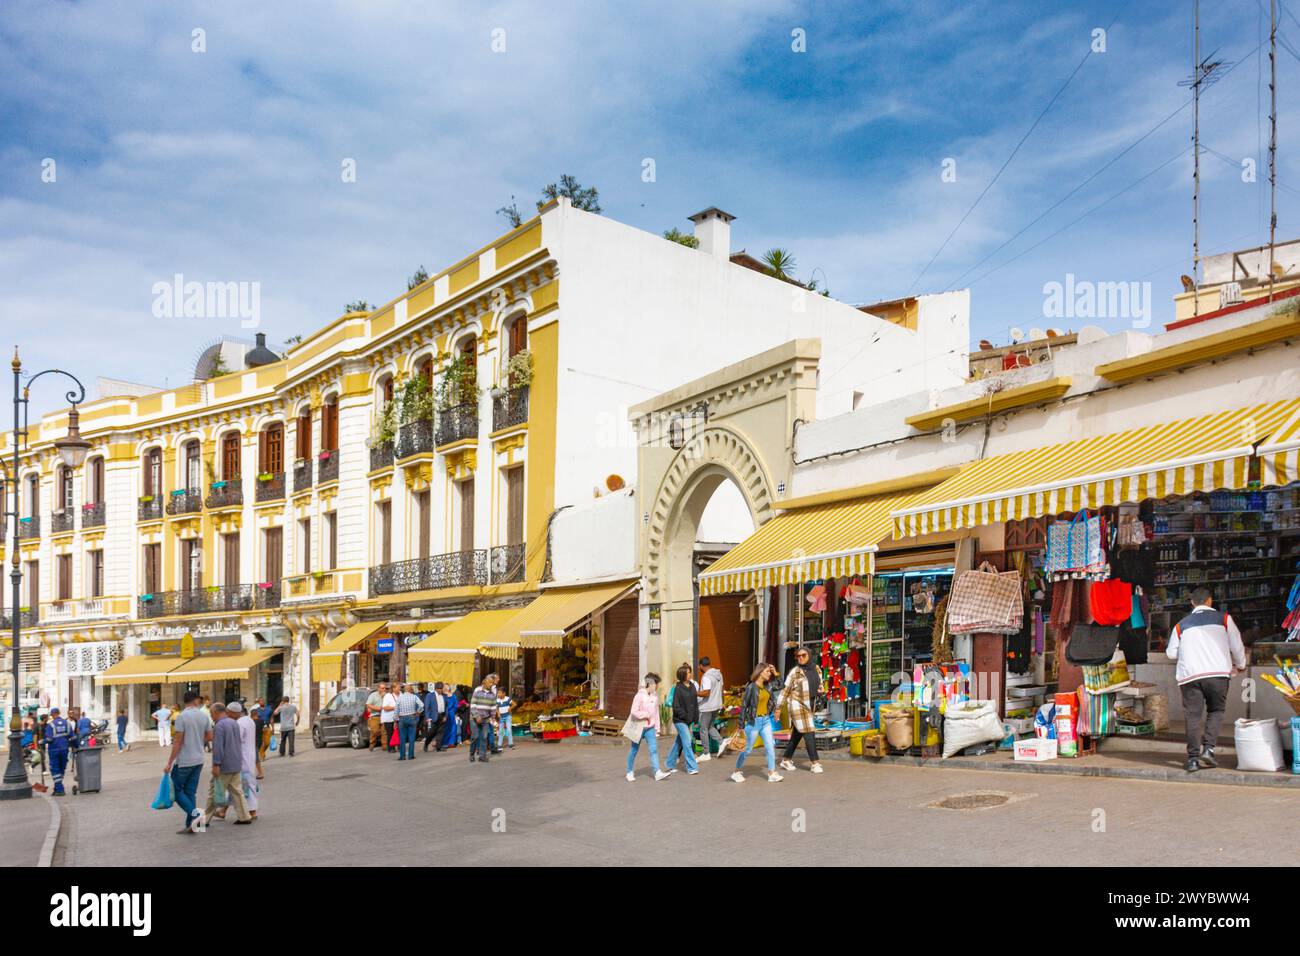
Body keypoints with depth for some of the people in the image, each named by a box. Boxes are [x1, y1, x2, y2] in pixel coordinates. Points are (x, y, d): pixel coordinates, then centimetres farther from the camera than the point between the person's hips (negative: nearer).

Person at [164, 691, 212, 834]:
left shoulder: (182, 716, -13)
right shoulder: (204, 716, 3)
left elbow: (178, 742, -15)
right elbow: (209, 737, 10)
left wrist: (169, 763, -11)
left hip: (184, 761, -6)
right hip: (198, 760, 6)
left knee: (176, 790, 6)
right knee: (190, 792, 12)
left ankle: (194, 814, -9)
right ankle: (190, 825, 11)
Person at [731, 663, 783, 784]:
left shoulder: (766, 686, 6)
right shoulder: (751, 687, -14)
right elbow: (744, 706, -12)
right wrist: (742, 725, -13)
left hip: (766, 720, 6)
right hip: (754, 722, -6)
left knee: (770, 746, -2)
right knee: (747, 749, 5)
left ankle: (772, 774, 2)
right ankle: (736, 772, 21)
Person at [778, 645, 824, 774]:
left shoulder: (815, 669, 6)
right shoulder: (795, 671, -9)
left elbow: (819, 686, 20)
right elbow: (786, 689, -7)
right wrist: (778, 706, -8)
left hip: (809, 705, 6)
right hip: (798, 704, -6)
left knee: (797, 733, 11)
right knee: (809, 732, -10)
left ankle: (786, 760, 20)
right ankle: (815, 762, -8)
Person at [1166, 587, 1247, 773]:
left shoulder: (1181, 625, 15)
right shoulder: (1224, 618, 11)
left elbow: (1171, 653, 12)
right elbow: (1236, 646, 12)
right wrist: (1240, 665, 30)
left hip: (1189, 674, 1)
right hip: (1217, 672, -1)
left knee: (1193, 716, 3)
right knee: (1216, 711, 14)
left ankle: (1193, 758, 0)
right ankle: (1208, 749, -1)